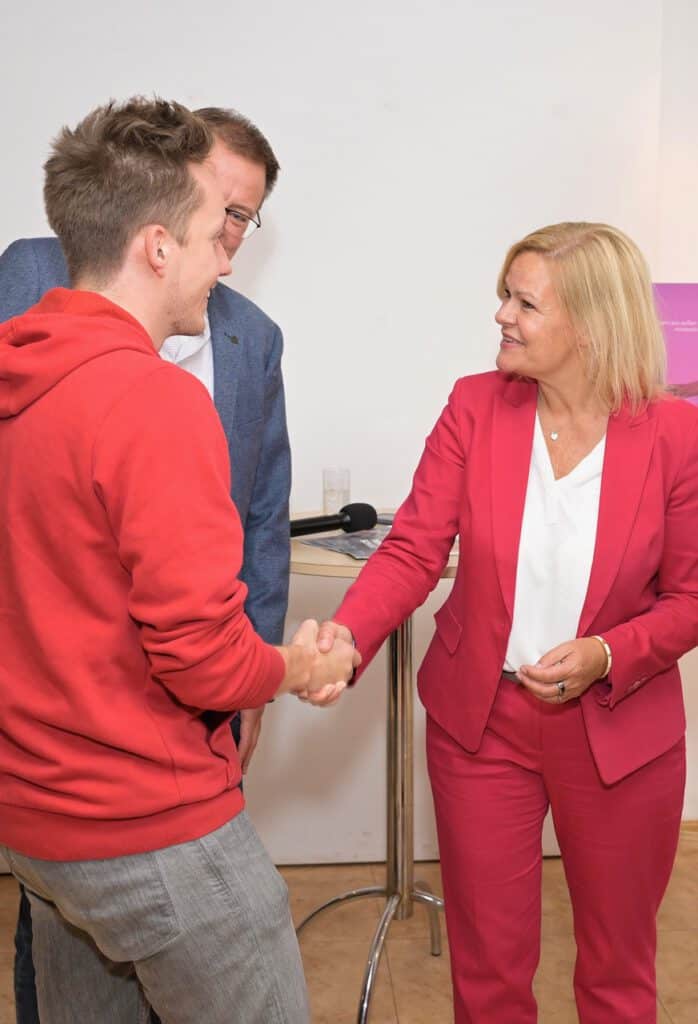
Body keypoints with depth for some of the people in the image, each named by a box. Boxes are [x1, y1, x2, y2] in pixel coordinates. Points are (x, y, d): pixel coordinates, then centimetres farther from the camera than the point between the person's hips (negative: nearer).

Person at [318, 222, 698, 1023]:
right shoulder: (475, 405, -7)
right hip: (478, 718, 1)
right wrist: (347, 636, -28)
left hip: (619, 729, -1)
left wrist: (607, 656, -21)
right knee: (487, 956, 17)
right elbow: (413, 548, -12)